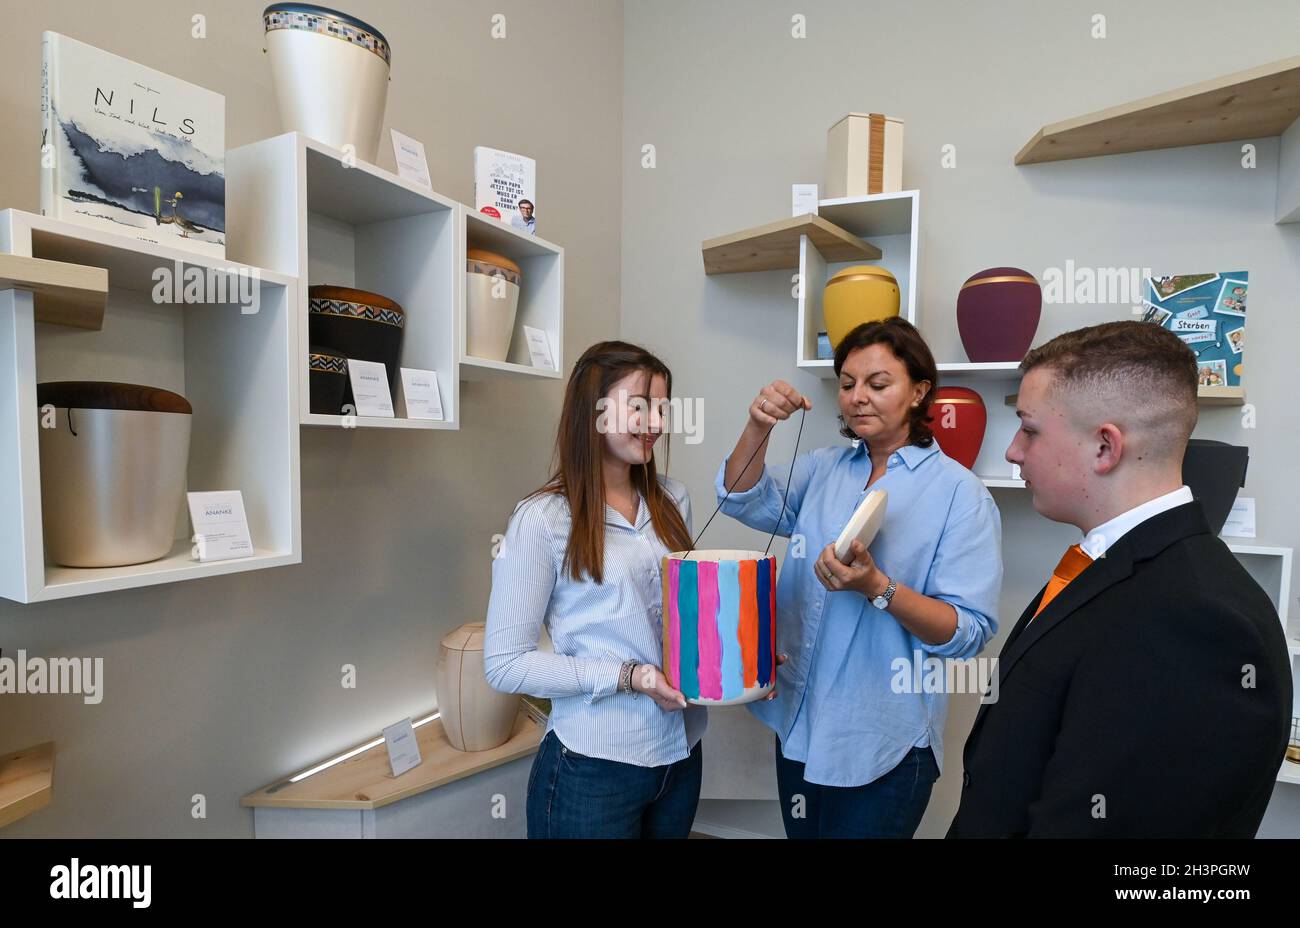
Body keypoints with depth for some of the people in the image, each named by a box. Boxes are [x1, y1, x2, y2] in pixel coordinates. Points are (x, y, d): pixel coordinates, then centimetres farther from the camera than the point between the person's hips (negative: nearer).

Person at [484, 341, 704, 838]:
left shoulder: (672, 498, 3)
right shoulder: (543, 518, -14)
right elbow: (504, 663, -14)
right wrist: (627, 676, -20)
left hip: (682, 752, 6)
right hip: (594, 765, -5)